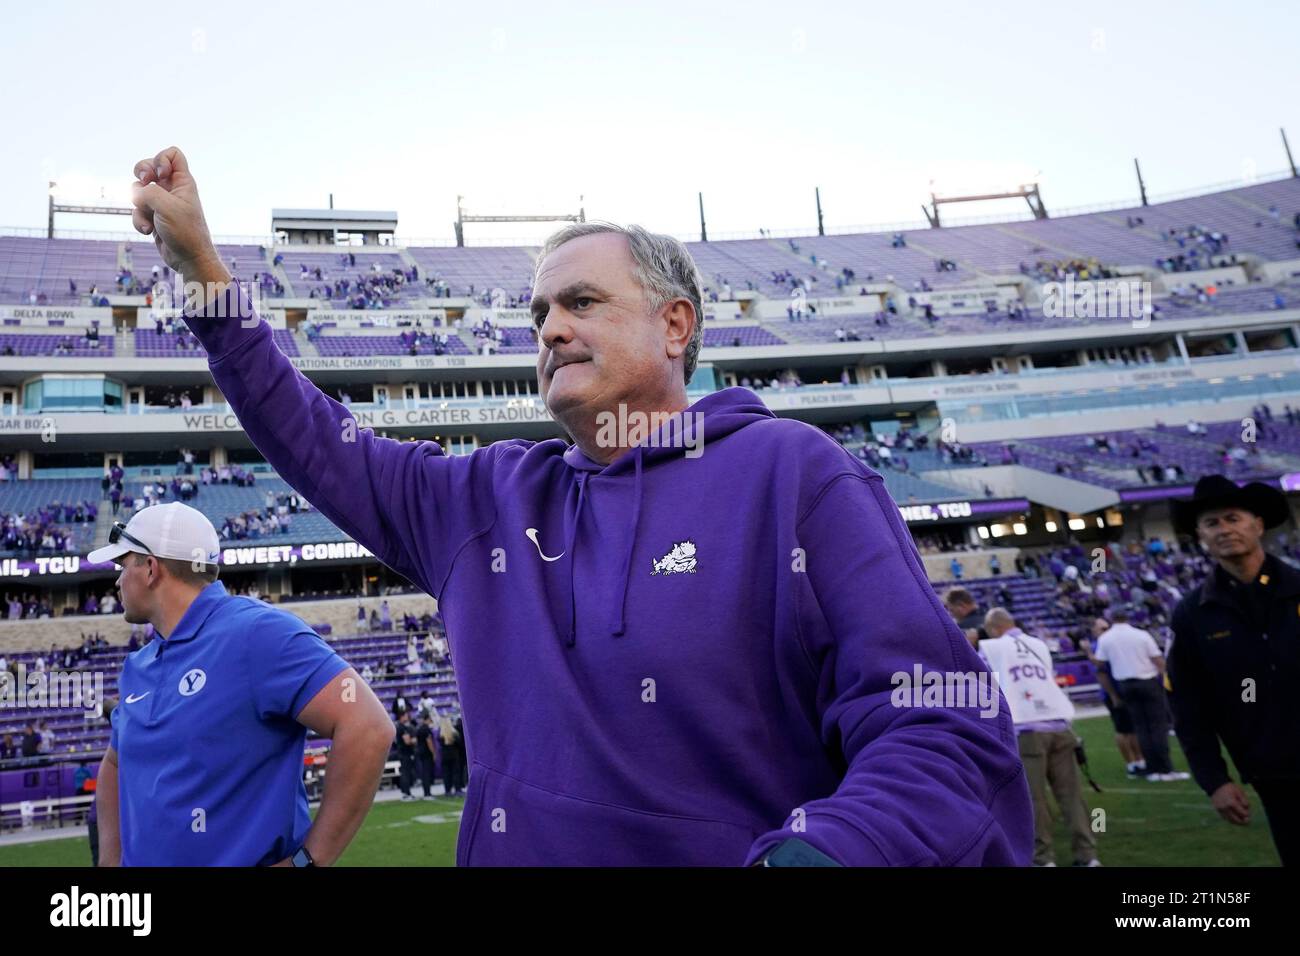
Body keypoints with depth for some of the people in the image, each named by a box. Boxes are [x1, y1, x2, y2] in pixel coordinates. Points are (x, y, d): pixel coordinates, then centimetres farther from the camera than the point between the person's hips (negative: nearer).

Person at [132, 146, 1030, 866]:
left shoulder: (794, 474, -10)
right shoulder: (487, 498, 6)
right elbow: (316, 441, 16)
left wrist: (804, 855, -33)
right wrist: (202, 265, 10)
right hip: (514, 844, 5)